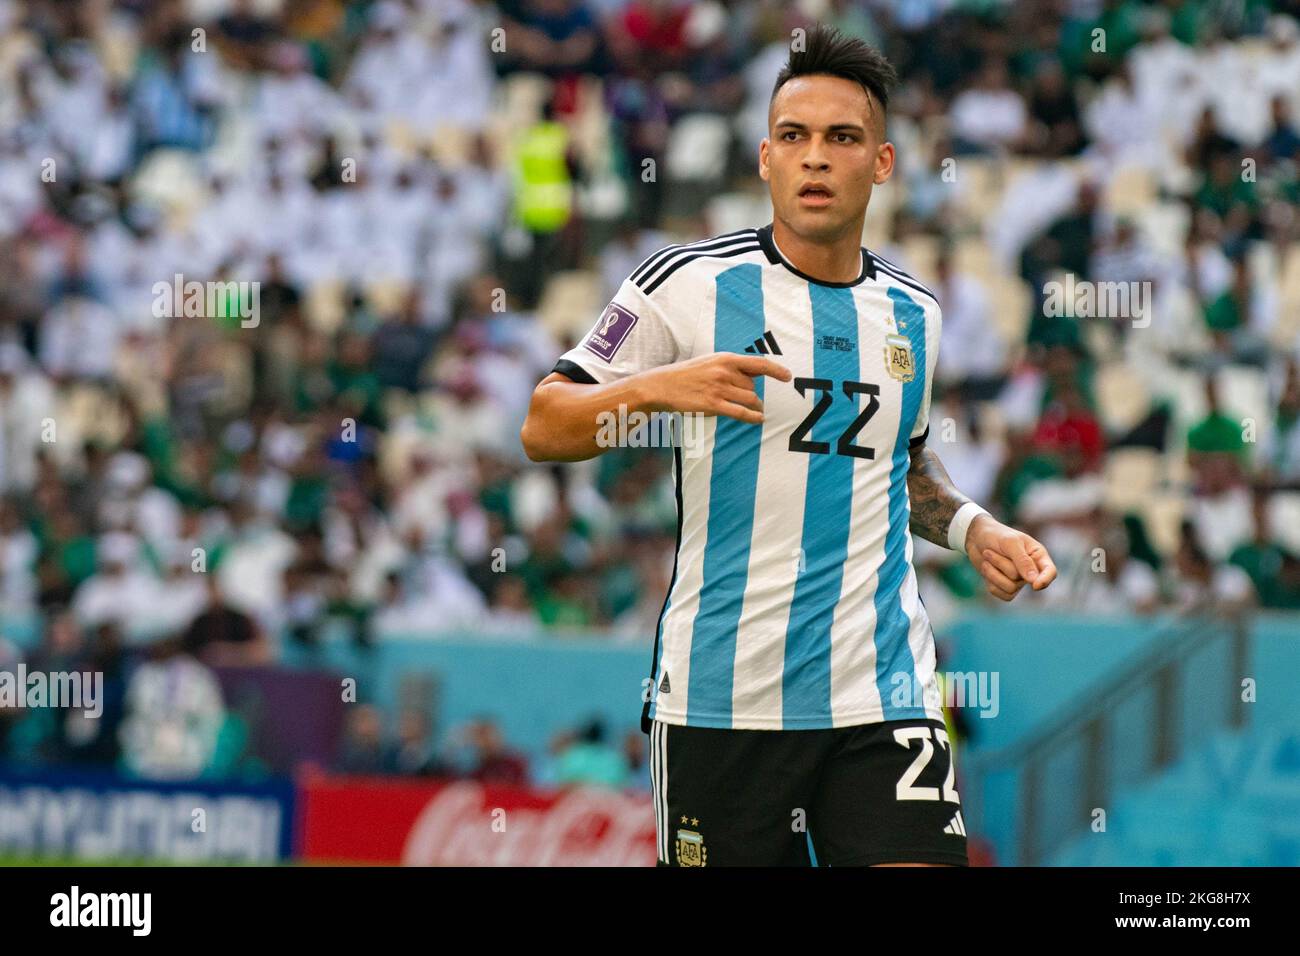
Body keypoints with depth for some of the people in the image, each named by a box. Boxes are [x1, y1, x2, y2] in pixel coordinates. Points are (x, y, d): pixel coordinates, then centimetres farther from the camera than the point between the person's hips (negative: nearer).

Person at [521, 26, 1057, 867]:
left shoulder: (914, 315, 12)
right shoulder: (688, 284, -2)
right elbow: (542, 430, -2)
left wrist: (973, 529, 11)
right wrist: (659, 388, -19)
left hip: (885, 697, 3)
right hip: (720, 695, -3)